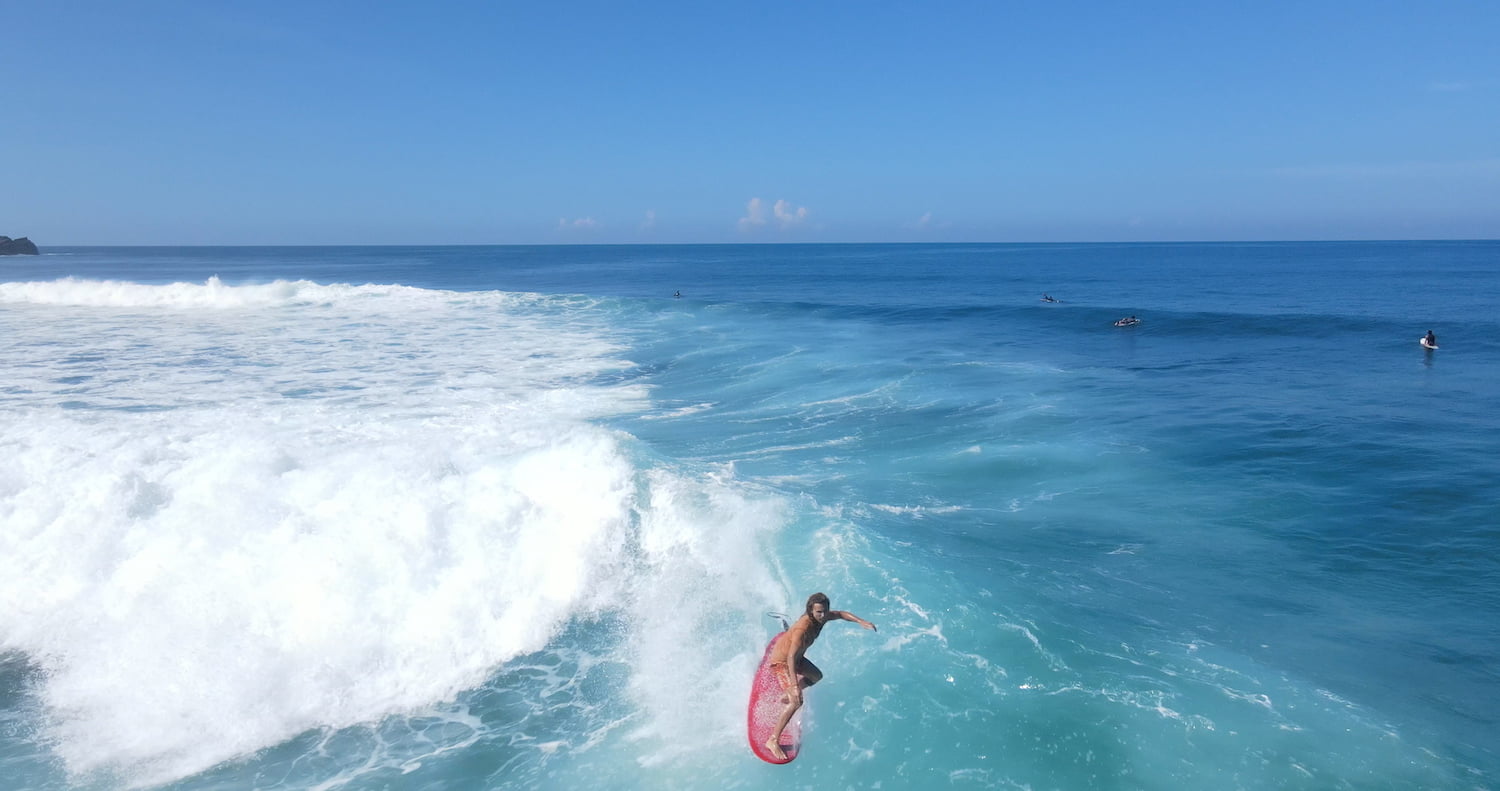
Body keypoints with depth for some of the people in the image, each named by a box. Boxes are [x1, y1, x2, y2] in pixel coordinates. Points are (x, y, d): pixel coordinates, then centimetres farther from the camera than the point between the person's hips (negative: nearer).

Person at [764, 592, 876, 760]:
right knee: (796, 702, -18)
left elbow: (840, 614, 7)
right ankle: (773, 741, -12)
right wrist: (795, 686, -50)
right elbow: (791, 658, -43)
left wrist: (861, 622, -5)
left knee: (817, 676, 28)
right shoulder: (802, 629, -38)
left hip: (796, 657, 9)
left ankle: (788, 696, 47)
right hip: (781, 662, -9)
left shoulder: (821, 617, -13)